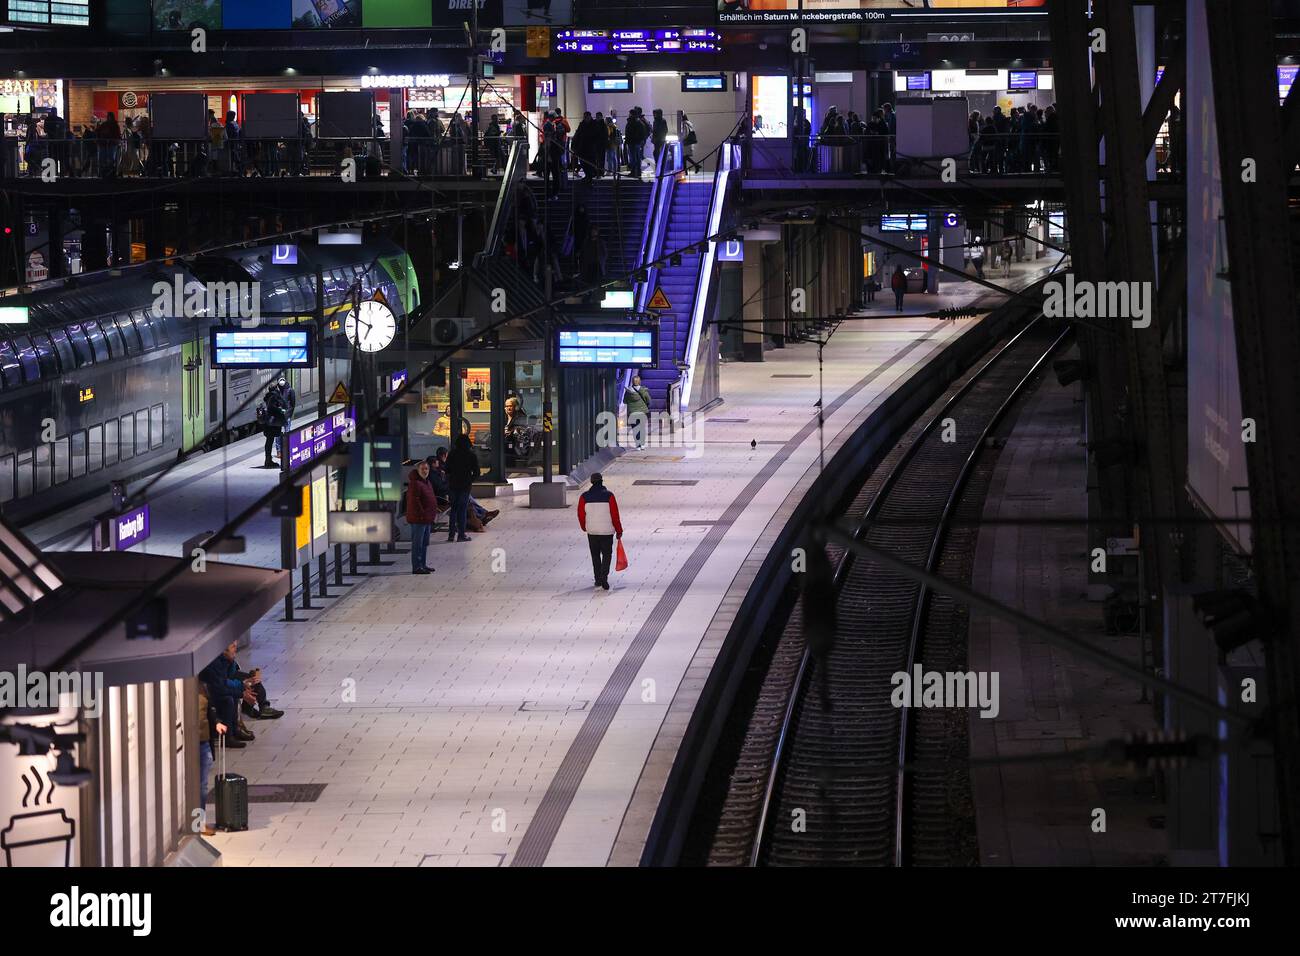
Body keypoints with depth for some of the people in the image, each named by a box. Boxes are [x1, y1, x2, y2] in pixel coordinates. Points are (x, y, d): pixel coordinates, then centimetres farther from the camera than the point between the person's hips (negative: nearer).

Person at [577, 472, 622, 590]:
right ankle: (604, 576, -13)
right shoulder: (609, 496, -10)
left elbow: (581, 514, 2)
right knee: (607, 554, 7)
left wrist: (584, 527, 22)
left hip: (592, 531, 2)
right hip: (607, 531, -2)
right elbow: (615, 515, -8)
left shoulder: (585, 496, -4)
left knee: (595, 555, 16)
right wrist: (619, 531, 3)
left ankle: (598, 579, 19)